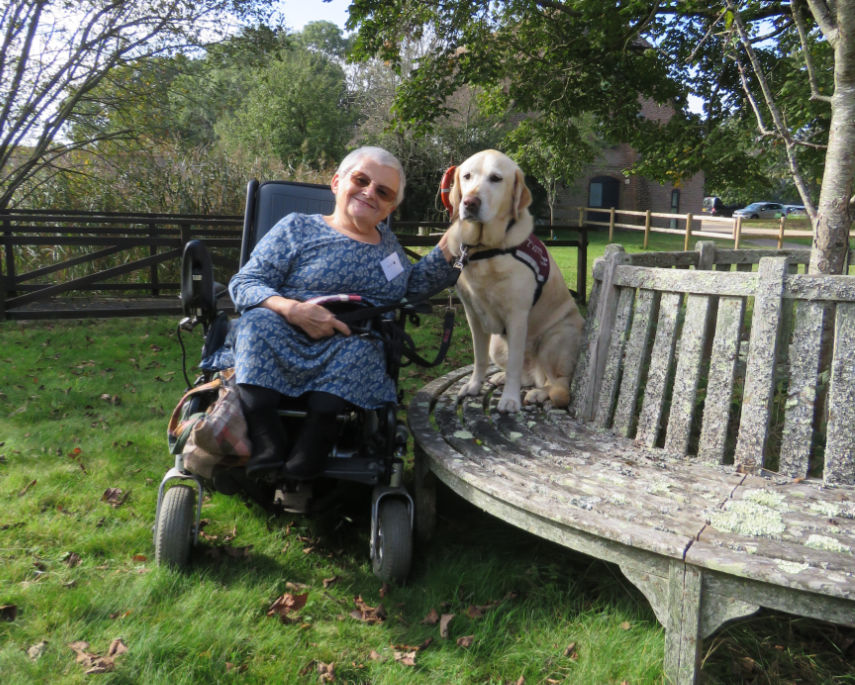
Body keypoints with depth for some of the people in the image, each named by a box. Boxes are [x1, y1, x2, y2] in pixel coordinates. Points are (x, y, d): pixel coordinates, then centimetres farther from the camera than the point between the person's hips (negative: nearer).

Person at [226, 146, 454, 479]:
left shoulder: (388, 241, 24)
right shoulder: (298, 228, 8)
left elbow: (416, 284, 35)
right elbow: (243, 283, 1)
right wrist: (293, 309, -19)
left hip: (357, 348, 2)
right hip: (284, 342, -1)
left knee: (359, 349, -34)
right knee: (259, 321, -33)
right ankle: (266, 448, -39)